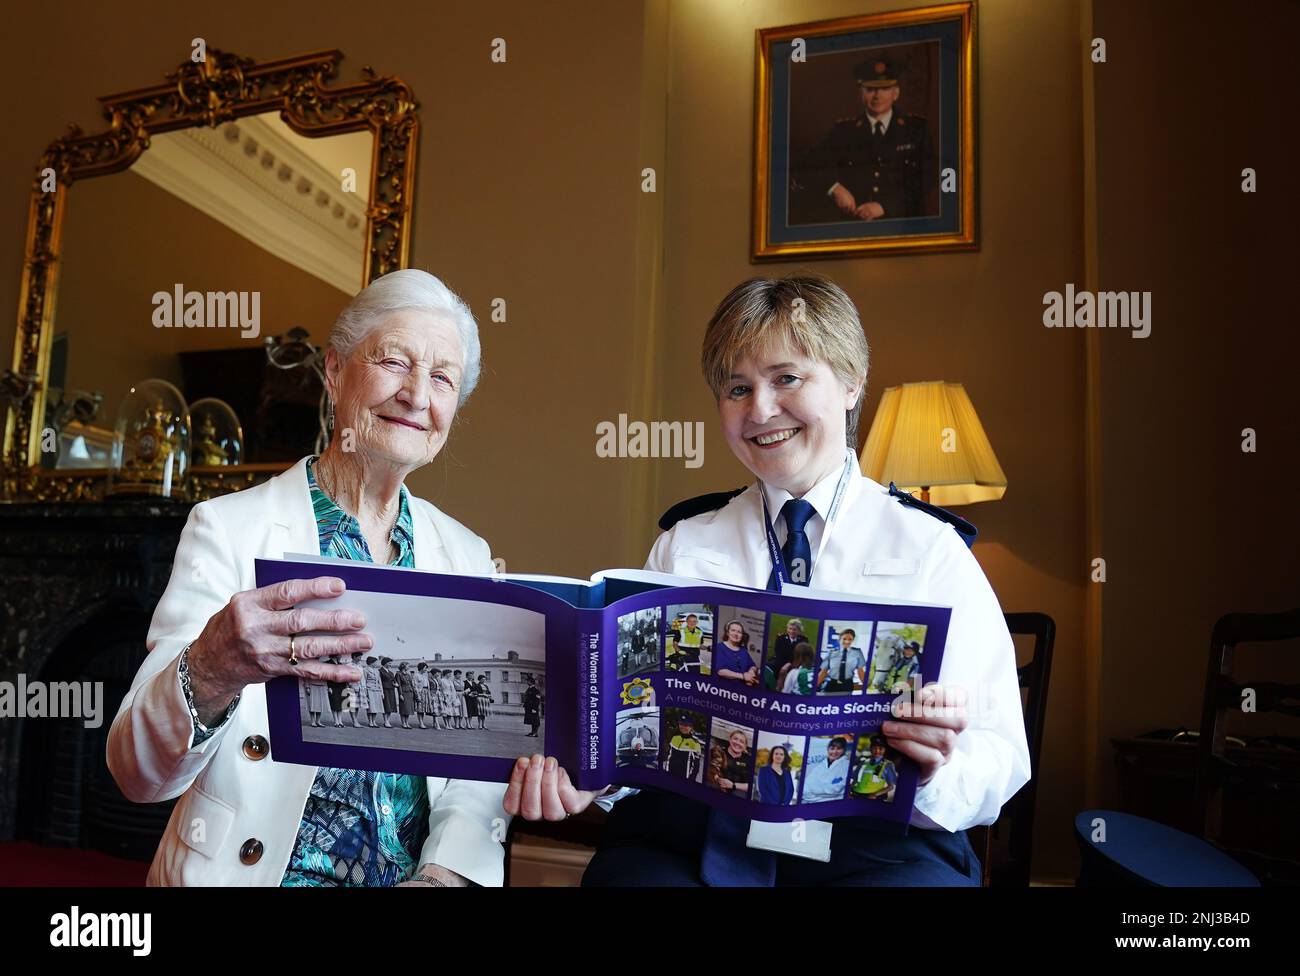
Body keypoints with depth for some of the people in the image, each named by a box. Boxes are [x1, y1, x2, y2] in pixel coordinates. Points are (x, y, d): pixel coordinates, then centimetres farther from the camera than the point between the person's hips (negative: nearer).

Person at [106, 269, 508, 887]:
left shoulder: (467, 555, 5)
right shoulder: (227, 528, -5)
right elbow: (137, 774, -10)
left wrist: (445, 871, -12)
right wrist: (210, 673, -29)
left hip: (417, 873, 3)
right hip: (248, 870, -2)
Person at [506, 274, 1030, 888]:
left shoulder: (931, 548, 4)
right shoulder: (683, 547, 12)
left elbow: (1001, 758, -1)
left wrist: (936, 772, -23)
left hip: (872, 844, 0)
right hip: (688, 834, 1)